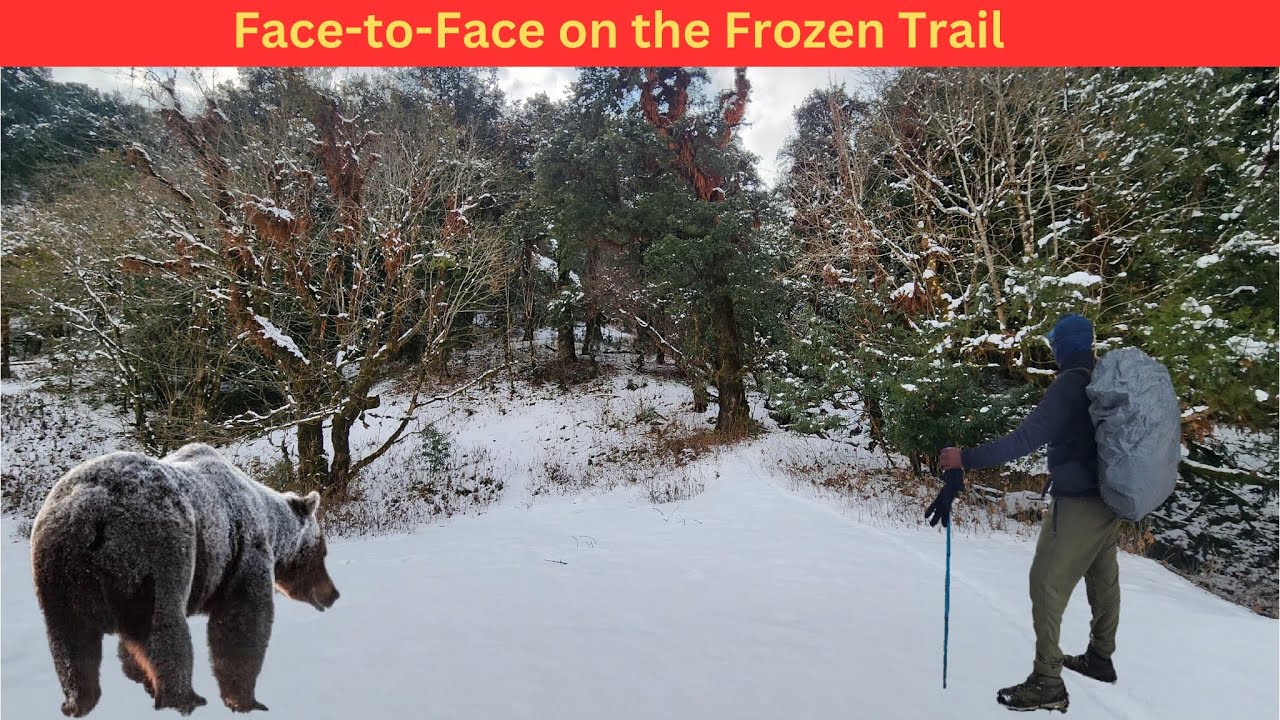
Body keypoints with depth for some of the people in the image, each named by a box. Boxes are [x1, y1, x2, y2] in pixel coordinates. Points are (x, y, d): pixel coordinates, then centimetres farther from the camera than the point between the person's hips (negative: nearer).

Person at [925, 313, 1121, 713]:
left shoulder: (1071, 383, -21)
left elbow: (1026, 438, -28)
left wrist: (967, 459, -27)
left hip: (1078, 503, -9)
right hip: (1110, 496, 9)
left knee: (1047, 583, -3)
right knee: (1102, 577, 21)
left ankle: (1048, 683, 1)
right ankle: (1101, 657, 37)